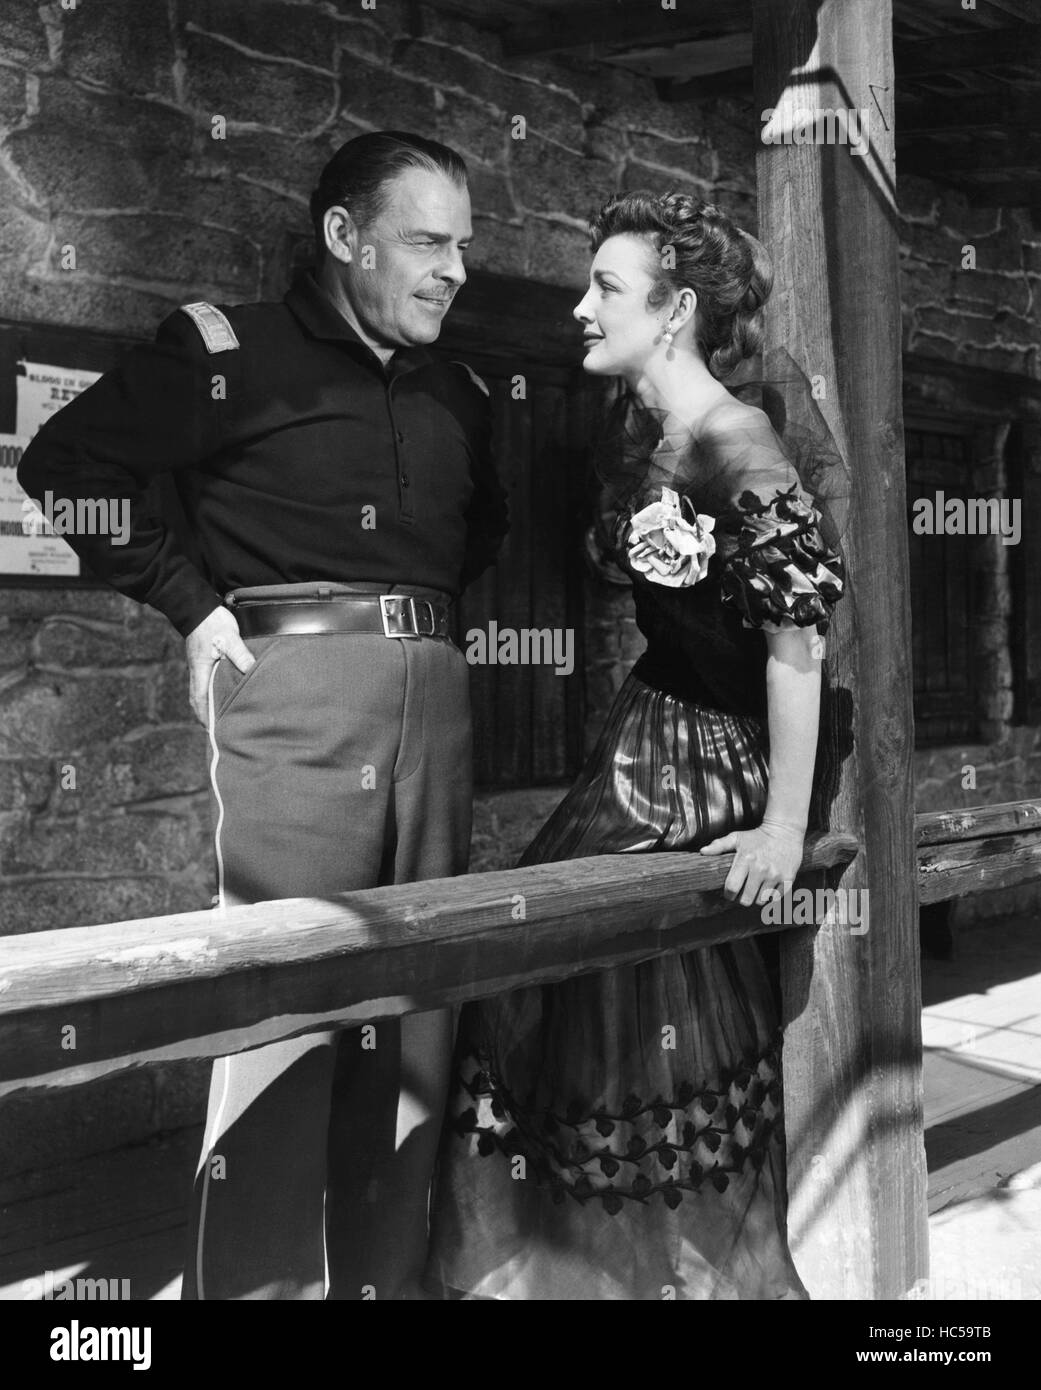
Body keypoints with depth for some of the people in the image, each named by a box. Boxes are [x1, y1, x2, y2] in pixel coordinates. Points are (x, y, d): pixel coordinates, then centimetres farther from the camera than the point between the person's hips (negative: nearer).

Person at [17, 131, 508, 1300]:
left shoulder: (454, 394, 17)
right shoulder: (231, 351, -1)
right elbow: (67, 462, -2)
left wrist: (427, 604, 15)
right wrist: (191, 602, -5)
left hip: (431, 691, 6)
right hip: (297, 684, -6)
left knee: (417, 1005, 8)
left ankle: (387, 1273, 21)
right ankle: (254, 1280, 6)